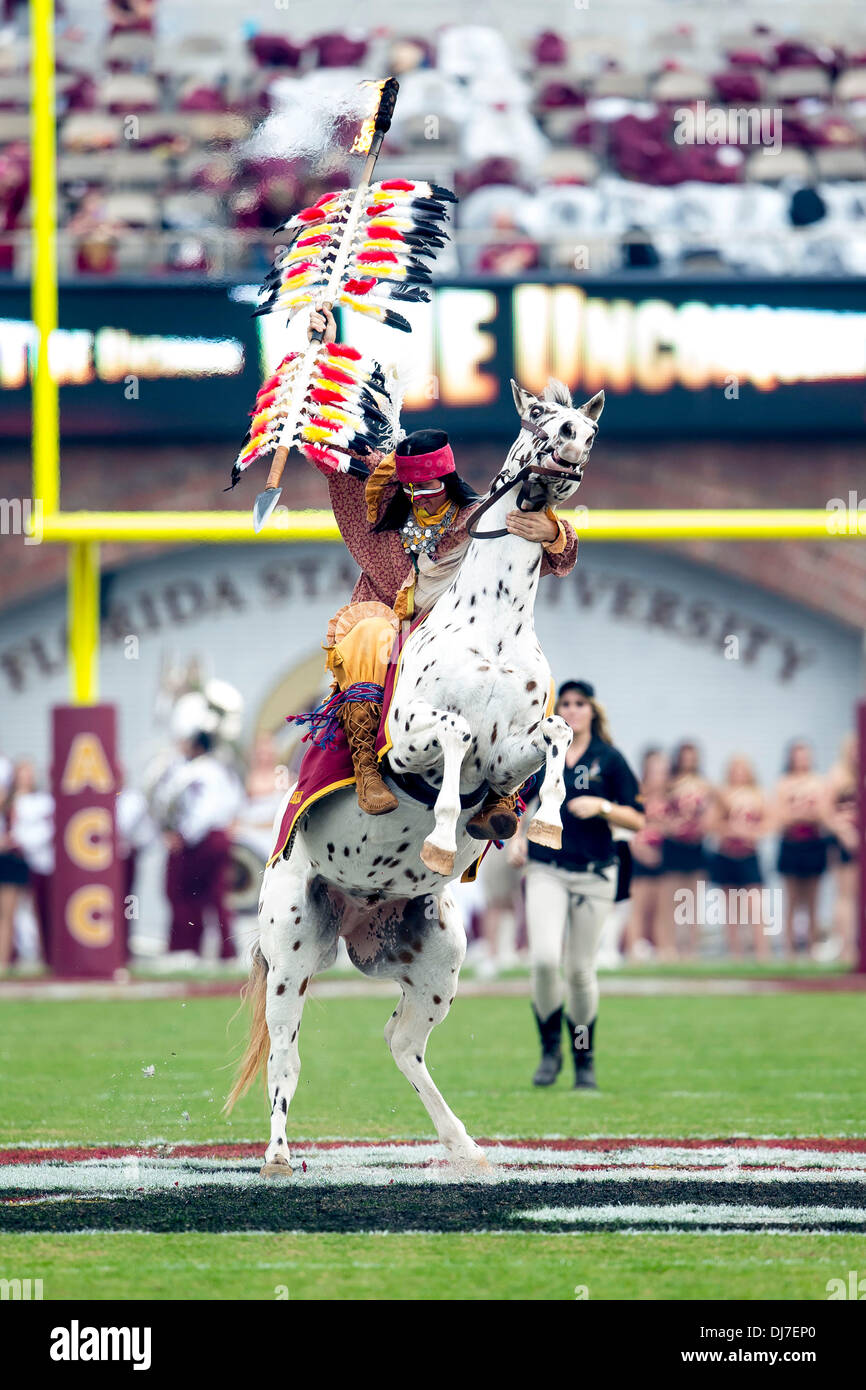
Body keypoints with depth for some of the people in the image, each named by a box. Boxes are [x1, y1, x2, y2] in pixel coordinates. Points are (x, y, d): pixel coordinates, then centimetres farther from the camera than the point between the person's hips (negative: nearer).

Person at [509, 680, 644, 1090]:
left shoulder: (609, 759, 2)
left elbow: (636, 819, 1)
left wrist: (601, 807, -15)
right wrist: (516, 837, 3)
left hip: (594, 874, 0)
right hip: (545, 870, 0)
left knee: (580, 969, 3)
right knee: (544, 959, -18)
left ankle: (585, 1057, 21)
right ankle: (550, 1048, -1)